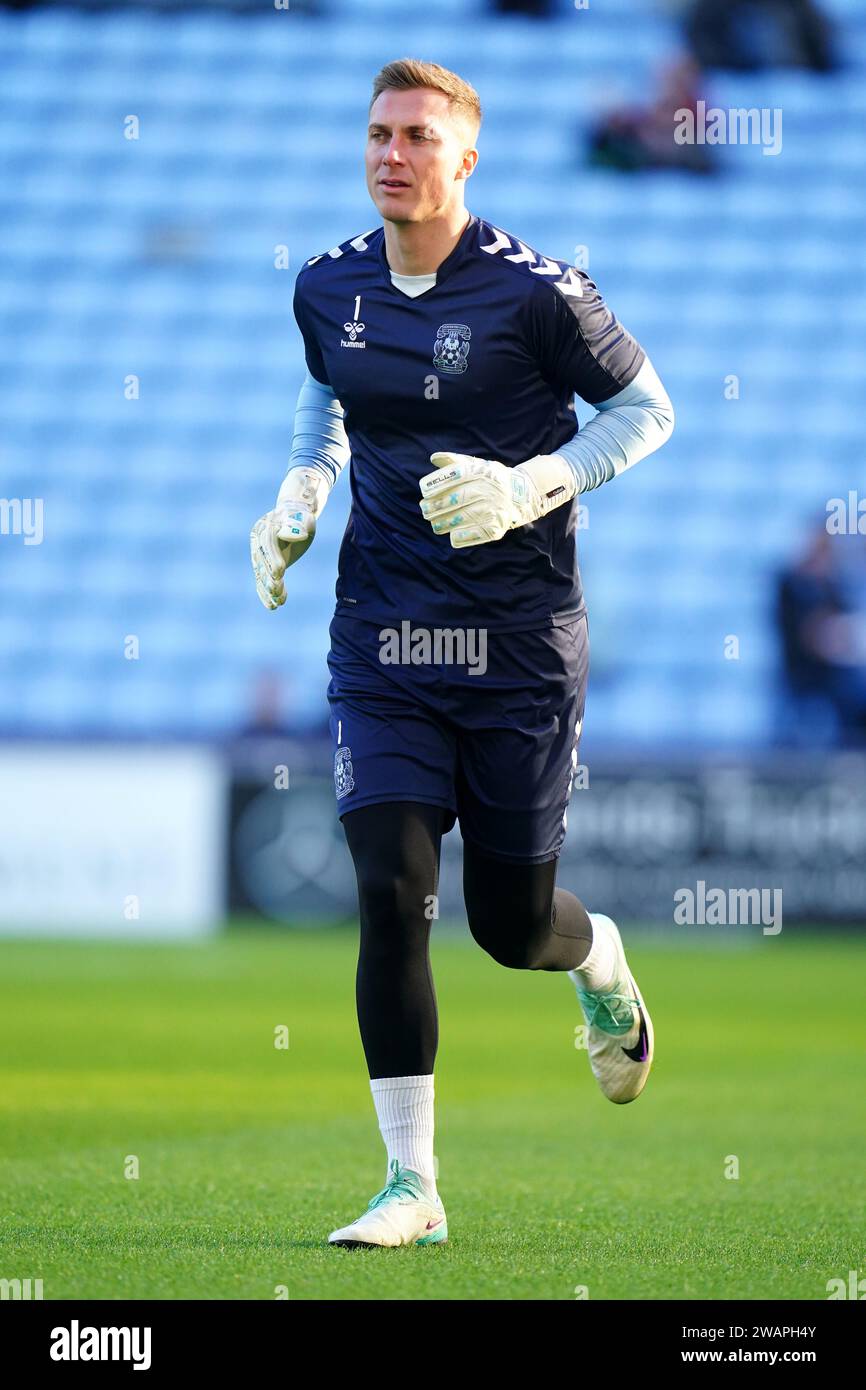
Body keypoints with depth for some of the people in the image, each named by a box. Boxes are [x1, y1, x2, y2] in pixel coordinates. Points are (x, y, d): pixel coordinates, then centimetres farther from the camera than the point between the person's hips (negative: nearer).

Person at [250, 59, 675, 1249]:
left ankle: (602, 963, 46)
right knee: (392, 894, -12)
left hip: (521, 646, -3)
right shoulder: (328, 289, 3)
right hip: (381, 642, 3)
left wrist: (528, 488, -15)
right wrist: (301, 492, 7)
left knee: (511, 925, 6)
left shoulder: (533, 292, -11)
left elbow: (647, 409, -1)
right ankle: (412, 1187, -6)